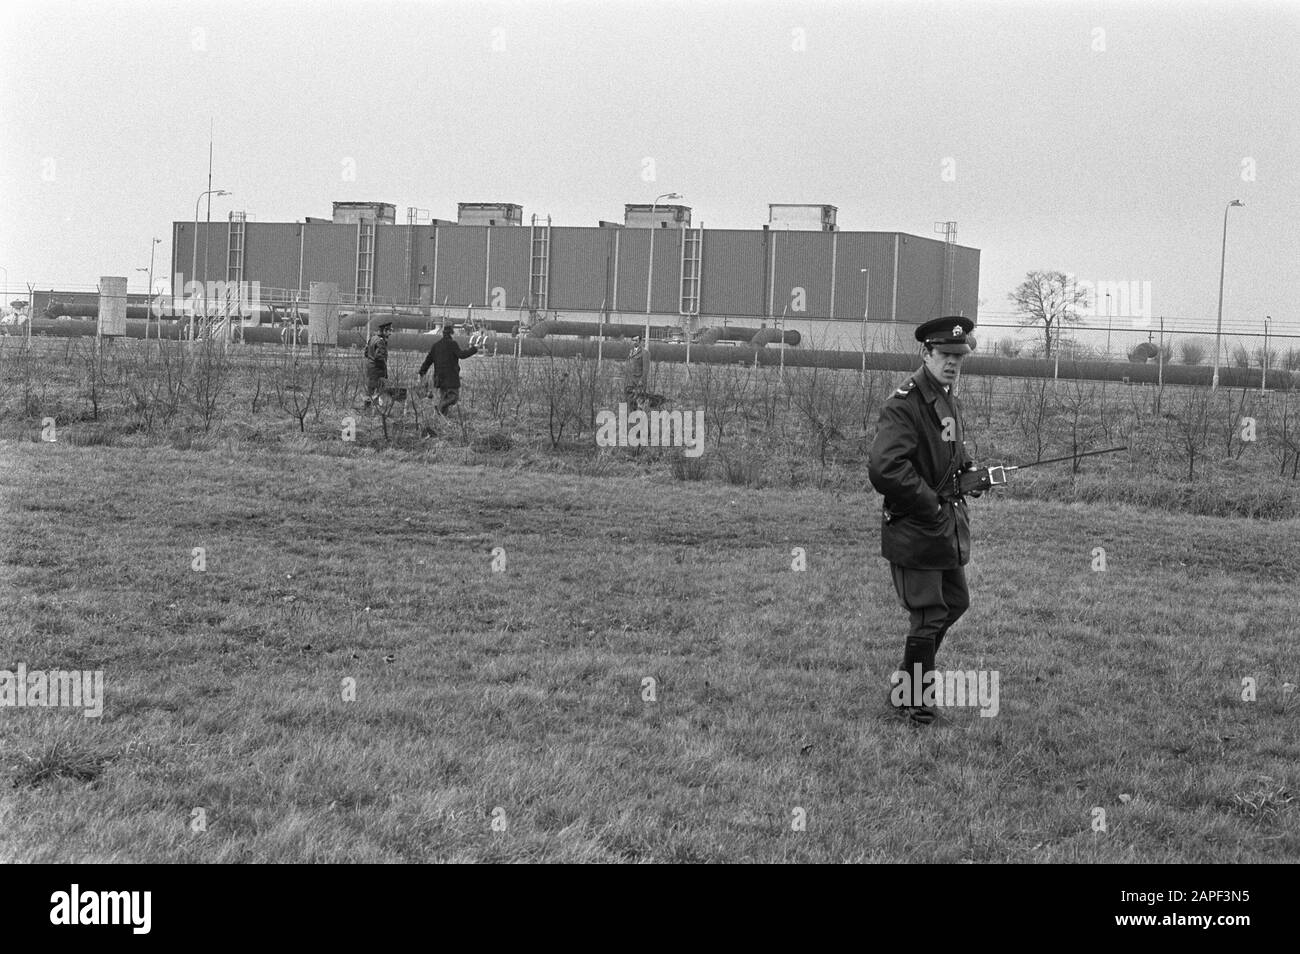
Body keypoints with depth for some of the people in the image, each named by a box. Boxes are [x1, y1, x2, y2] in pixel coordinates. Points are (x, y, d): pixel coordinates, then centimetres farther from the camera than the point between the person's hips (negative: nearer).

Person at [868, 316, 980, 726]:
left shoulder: (950, 400, 11)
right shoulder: (905, 404, -20)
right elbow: (884, 469, -30)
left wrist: (967, 470, 10)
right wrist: (931, 505, -22)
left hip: (948, 523, 9)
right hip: (914, 528, -9)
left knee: (955, 602, 20)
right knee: (929, 615, -3)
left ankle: (916, 671, 40)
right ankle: (908, 697, 15)